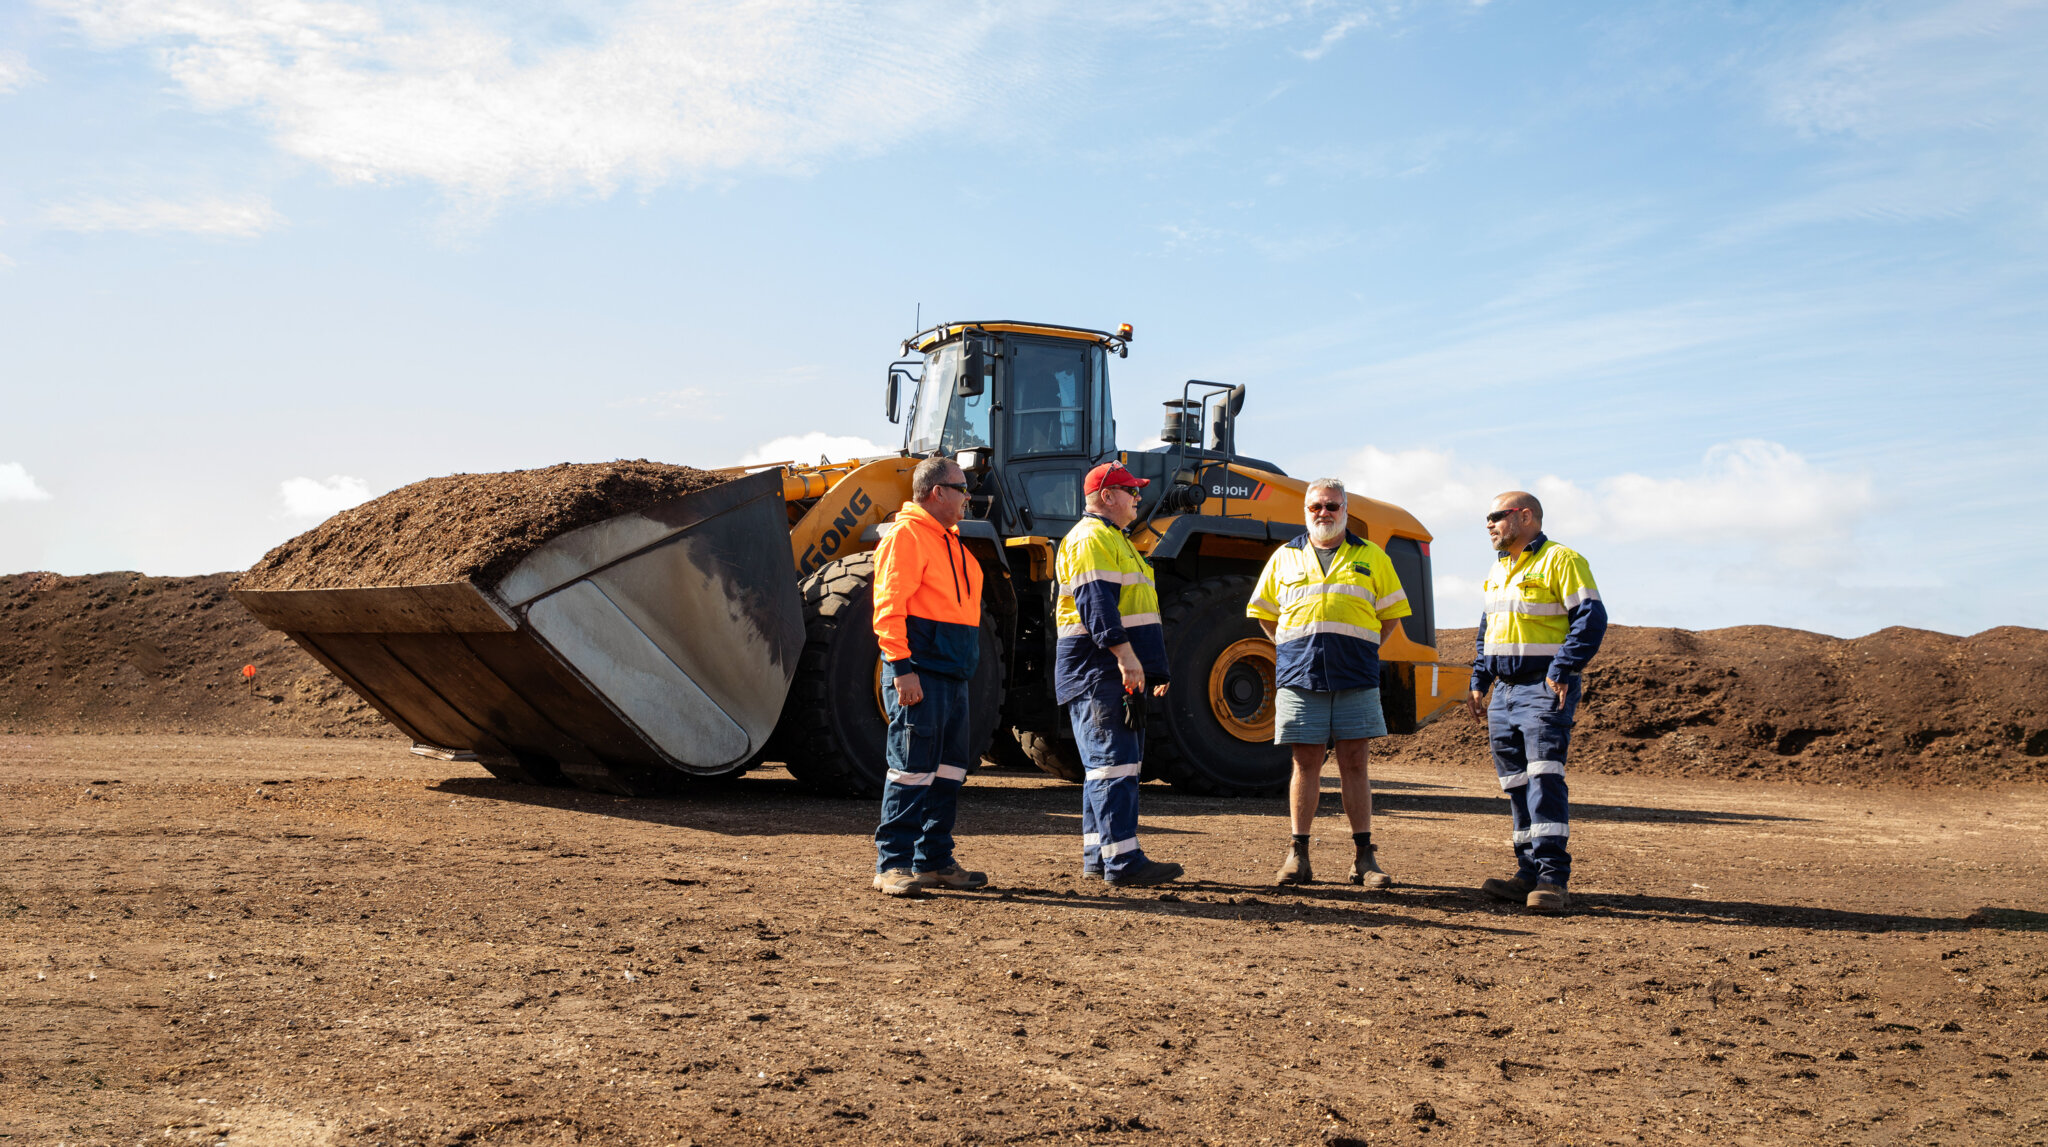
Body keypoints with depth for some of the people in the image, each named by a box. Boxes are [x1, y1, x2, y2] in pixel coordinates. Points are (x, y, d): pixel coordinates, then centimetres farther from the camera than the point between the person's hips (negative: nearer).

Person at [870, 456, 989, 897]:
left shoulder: (948, 540, 21)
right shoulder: (906, 535, -9)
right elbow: (889, 607, -17)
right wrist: (903, 667, -22)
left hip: (953, 676, 10)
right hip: (920, 674, -10)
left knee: (949, 770, 11)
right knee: (913, 769, -8)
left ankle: (934, 861, 19)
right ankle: (893, 865, -2)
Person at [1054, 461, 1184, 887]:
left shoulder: (1114, 539, 24)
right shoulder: (1091, 538, -10)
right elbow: (1095, 602, -23)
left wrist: (1152, 667, 29)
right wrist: (1124, 653, -31)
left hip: (1120, 672, 11)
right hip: (1098, 672, -11)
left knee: (1111, 762, 12)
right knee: (1114, 762, -13)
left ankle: (1098, 854, 17)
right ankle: (1122, 860, -15)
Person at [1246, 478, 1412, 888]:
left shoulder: (1371, 557, 10)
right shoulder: (1285, 557, 13)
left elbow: (1391, 612, 14)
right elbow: (1263, 611, 20)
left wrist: (1361, 650, 6)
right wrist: (1291, 651, 10)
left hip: (1355, 679, 0)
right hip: (1299, 677, 1)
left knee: (1354, 763, 1)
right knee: (1306, 763, 1)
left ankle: (1363, 857, 5)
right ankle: (1298, 856, 6)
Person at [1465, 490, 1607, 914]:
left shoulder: (1561, 560, -7)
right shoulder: (1498, 570, 19)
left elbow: (1591, 618, -15)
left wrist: (1561, 672, -20)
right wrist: (1479, 683, 19)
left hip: (1545, 690, -8)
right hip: (1504, 690, 8)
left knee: (1544, 779, -15)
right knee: (1517, 784, 8)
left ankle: (1553, 879, -16)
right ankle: (1529, 874, 13)